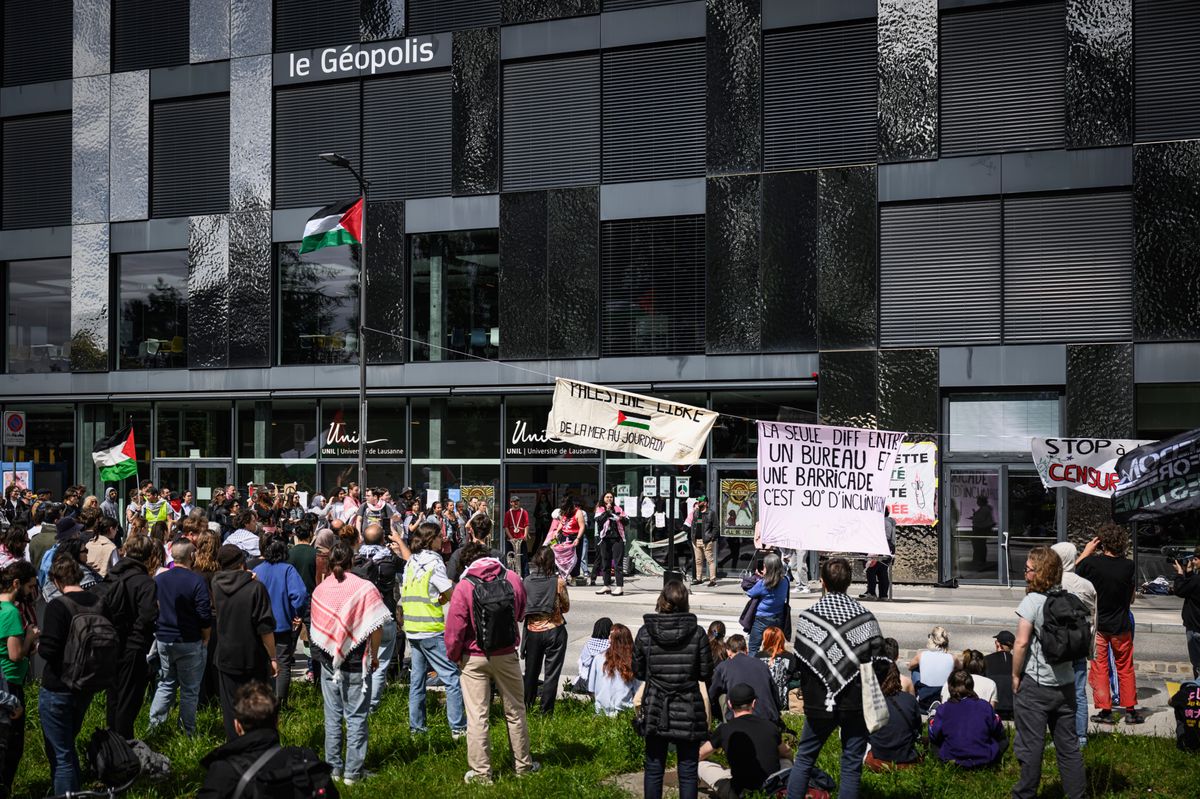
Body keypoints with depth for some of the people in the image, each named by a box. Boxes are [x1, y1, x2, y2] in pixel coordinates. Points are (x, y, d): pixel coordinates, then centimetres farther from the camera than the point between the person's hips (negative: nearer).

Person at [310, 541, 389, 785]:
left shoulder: (319, 590, 0)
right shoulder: (365, 588, -12)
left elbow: (317, 627, 5)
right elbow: (376, 628, -12)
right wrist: (374, 656, 2)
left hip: (328, 661, 4)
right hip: (356, 664, -4)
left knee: (332, 716, 12)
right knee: (356, 717, 4)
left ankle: (335, 768, 18)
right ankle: (353, 771, 7)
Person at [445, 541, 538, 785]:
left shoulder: (464, 587, -15)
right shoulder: (512, 578, -4)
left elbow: (454, 629, -13)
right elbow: (521, 613, 12)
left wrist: (454, 655, 3)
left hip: (475, 658, -3)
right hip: (507, 655, 3)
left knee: (477, 716, 4)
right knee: (515, 711, 16)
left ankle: (481, 772, 8)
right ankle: (523, 765, 26)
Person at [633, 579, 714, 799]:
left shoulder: (645, 632, -6)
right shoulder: (697, 633, -9)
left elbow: (637, 671, 2)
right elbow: (706, 673, -3)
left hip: (655, 710, 1)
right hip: (689, 712, -1)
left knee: (654, 768, 12)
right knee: (688, 770, 7)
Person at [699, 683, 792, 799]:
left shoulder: (724, 730, 2)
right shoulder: (771, 727, 8)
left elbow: (698, 757, 17)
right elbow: (787, 754, 29)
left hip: (742, 789, -3)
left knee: (701, 765, 14)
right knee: (785, 761, 35)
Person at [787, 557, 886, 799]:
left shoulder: (808, 616, -7)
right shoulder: (865, 615, -6)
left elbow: (801, 662, -4)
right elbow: (878, 659, -3)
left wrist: (808, 695, 10)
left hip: (820, 704, 0)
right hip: (857, 704, 0)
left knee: (804, 758, 13)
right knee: (852, 764, 8)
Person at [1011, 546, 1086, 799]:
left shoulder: (1033, 601, -14)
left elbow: (1021, 642, -17)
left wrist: (1015, 676, -7)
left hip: (1035, 684, -6)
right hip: (1065, 683, 6)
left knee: (1031, 745, 3)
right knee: (1068, 745, 13)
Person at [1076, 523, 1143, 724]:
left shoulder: (1092, 562, -17)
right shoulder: (1128, 566, -12)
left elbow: (1073, 571, 2)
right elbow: (1131, 597, 1)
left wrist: (1086, 551, 7)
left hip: (1097, 625, -1)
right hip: (1121, 625, 1)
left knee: (1099, 668, 8)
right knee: (1125, 668, 13)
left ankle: (1105, 710, 7)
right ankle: (1130, 710, 18)